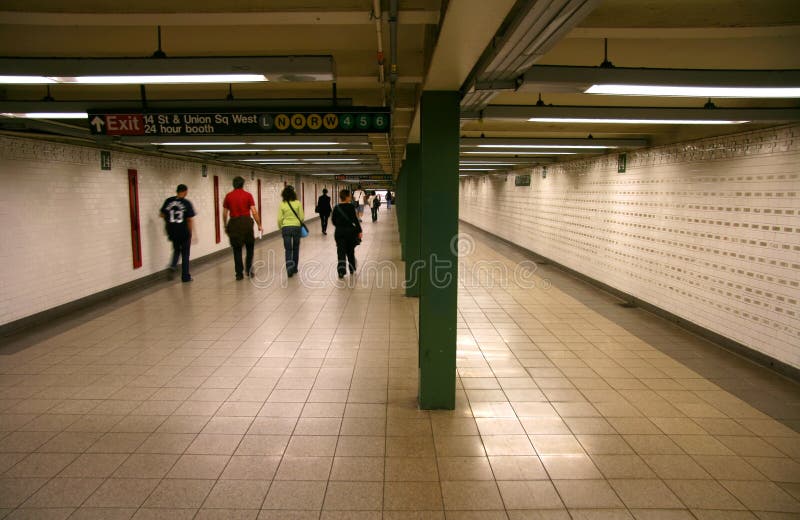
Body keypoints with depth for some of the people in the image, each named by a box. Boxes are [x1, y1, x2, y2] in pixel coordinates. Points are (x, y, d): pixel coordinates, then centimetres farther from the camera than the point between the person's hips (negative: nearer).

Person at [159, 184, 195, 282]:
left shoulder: (168, 201, 1)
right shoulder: (186, 203, -10)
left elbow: (161, 214, 6)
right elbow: (189, 220, -11)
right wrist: (190, 233, -3)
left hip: (172, 232, 3)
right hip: (184, 232, -3)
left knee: (176, 250, 24)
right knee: (185, 254, 9)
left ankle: (173, 266, -2)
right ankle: (185, 276, 14)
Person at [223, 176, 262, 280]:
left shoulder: (228, 196, 5)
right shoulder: (248, 195, 0)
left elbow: (225, 213, 6)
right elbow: (254, 211, -6)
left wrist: (225, 226, 17)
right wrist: (259, 225, 1)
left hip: (234, 223, 1)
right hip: (246, 222, -1)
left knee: (237, 250, 6)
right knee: (250, 247, 17)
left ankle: (239, 273, 6)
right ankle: (248, 268, 9)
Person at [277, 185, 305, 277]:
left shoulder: (282, 204, -6)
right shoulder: (298, 203, -6)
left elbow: (279, 219, -5)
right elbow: (302, 217, -3)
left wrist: (280, 228, 12)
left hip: (286, 228, 0)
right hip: (296, 227, 1)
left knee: (288, 249, 4)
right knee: (295, 248, 15)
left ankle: (289, 266, -15)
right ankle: (294, 268, 23)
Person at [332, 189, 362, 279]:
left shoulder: (336, 207, 1)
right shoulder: (351, 206, -10)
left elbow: (333, 220, 6)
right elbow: (355, 219, -13)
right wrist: (359, 230, -8)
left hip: (339, 232, 2)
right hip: (350, 230, -2)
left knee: (341, 251, 1)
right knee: (350, 251, 15)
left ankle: (341, 271, -11)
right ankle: (352, 269, 28)